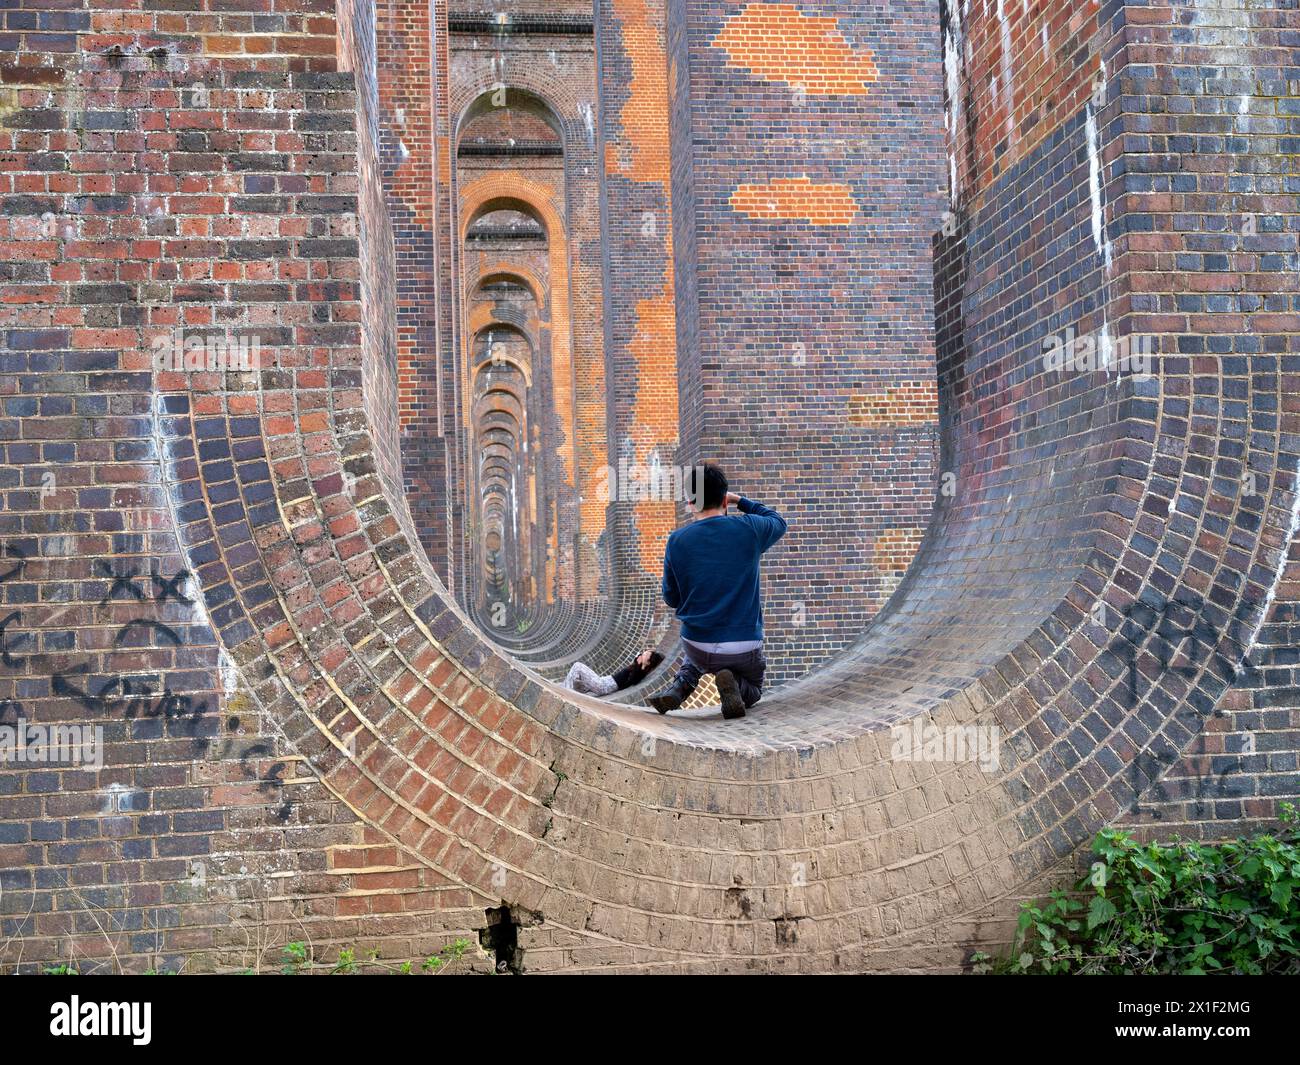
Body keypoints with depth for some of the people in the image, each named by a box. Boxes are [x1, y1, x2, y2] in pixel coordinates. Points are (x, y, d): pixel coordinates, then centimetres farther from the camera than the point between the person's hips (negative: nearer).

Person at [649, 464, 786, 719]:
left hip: (697, 646, 2)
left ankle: (679, 687, 7)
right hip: (744, 647, -2)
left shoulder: (677, 541, -6)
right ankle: (733, 684, -7)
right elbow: (779, 522, 19)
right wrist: (742, 502, 24)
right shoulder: (748, 528, -6)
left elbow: (671, 599, 5)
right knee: (752, 691, 29)